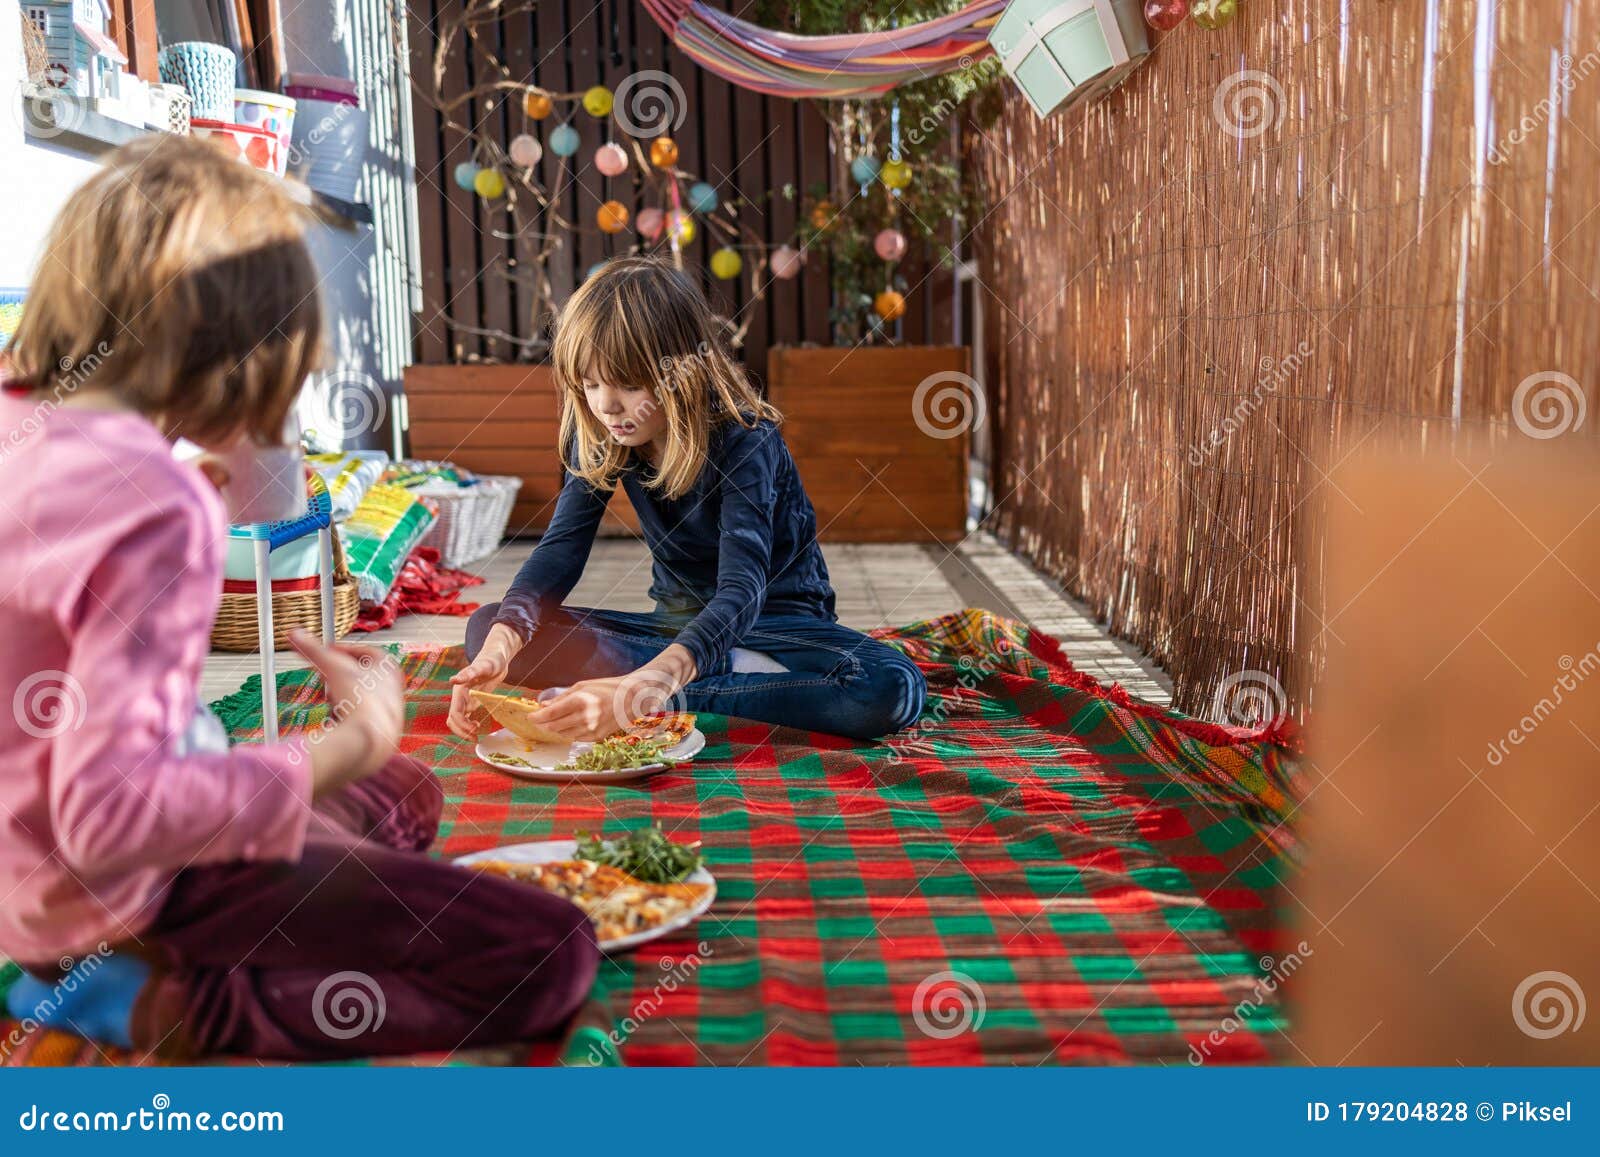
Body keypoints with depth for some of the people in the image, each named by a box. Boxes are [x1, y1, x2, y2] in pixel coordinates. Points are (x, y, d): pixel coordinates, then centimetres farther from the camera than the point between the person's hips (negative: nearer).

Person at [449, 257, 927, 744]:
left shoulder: (744, 440, -26)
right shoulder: (600, 436, -7)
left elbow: (742, 593, -38)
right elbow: (561, 548, -16)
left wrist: (641, 689, -55)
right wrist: (500, 644, -37)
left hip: (773, 618, -4)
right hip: (677, 621, 5)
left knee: (894, 689, -35)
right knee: (486, 628, -14)